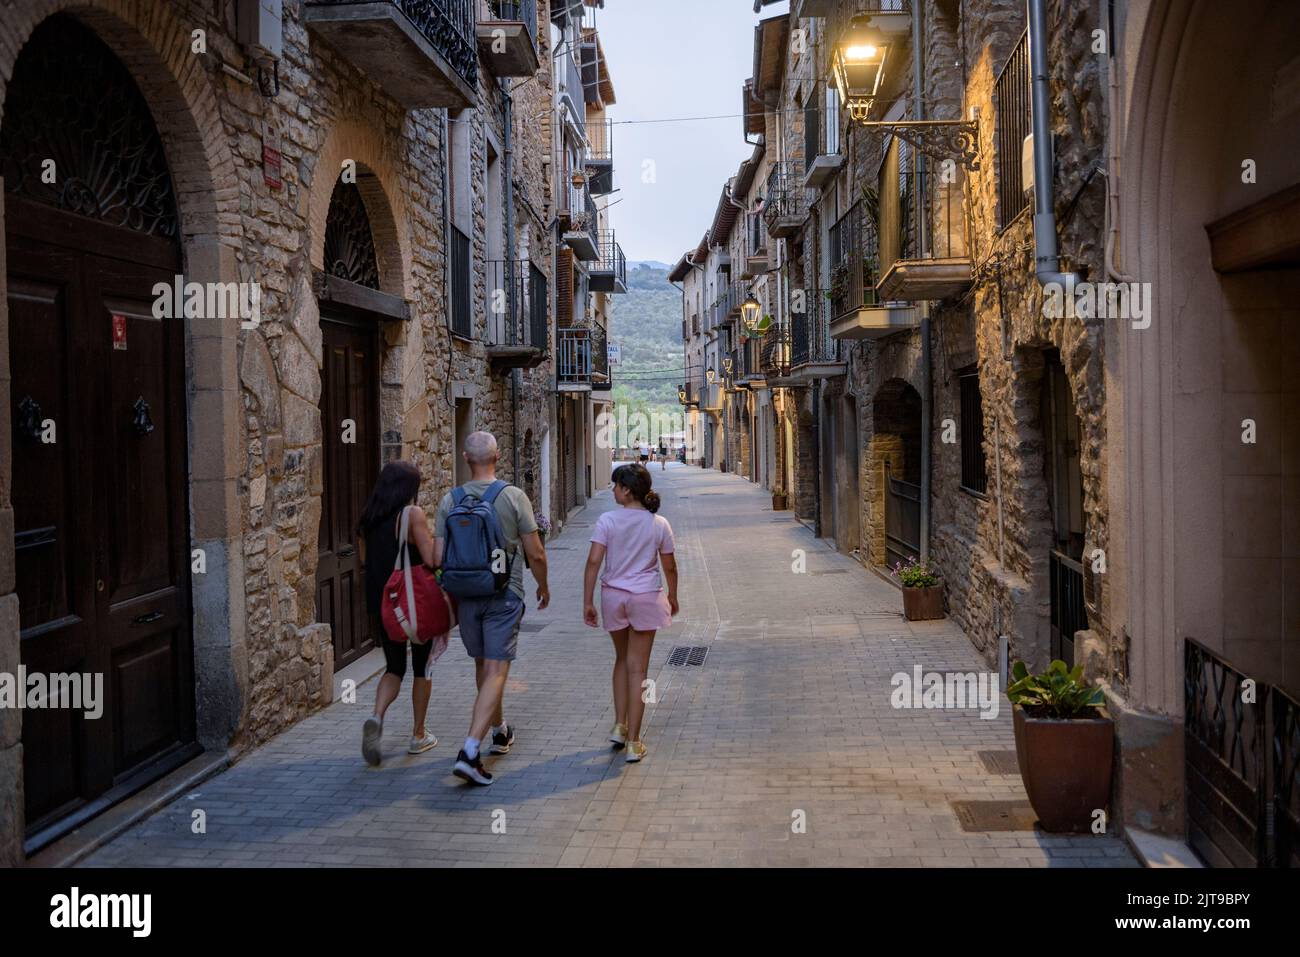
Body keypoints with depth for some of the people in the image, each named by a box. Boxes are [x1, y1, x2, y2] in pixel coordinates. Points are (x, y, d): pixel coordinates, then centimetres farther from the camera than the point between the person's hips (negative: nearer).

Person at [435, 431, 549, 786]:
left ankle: (500, 731, 37)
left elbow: (438, 558, -2)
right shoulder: (513, 497, -9)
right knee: (496, 671, -4)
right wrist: (544, 586, 12)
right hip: (504, 595, -4)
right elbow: (536, 554, -7)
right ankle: (470, 751, -16)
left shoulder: (450, 500, -1)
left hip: (466, 595, 4)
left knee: (482, 666, 20)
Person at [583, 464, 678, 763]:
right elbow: (669, 567, 3)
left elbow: (593, 562, -12)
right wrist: (672, 597, 19)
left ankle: (620, 726, 23)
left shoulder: (607, 520, -8)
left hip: (613, 595, 1)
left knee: (622, 660, 22)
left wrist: (587, 602, -5)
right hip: (646, 597, 0)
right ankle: (633, 742, 6)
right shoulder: (659, 524, -4)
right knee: (637, 668, 4)